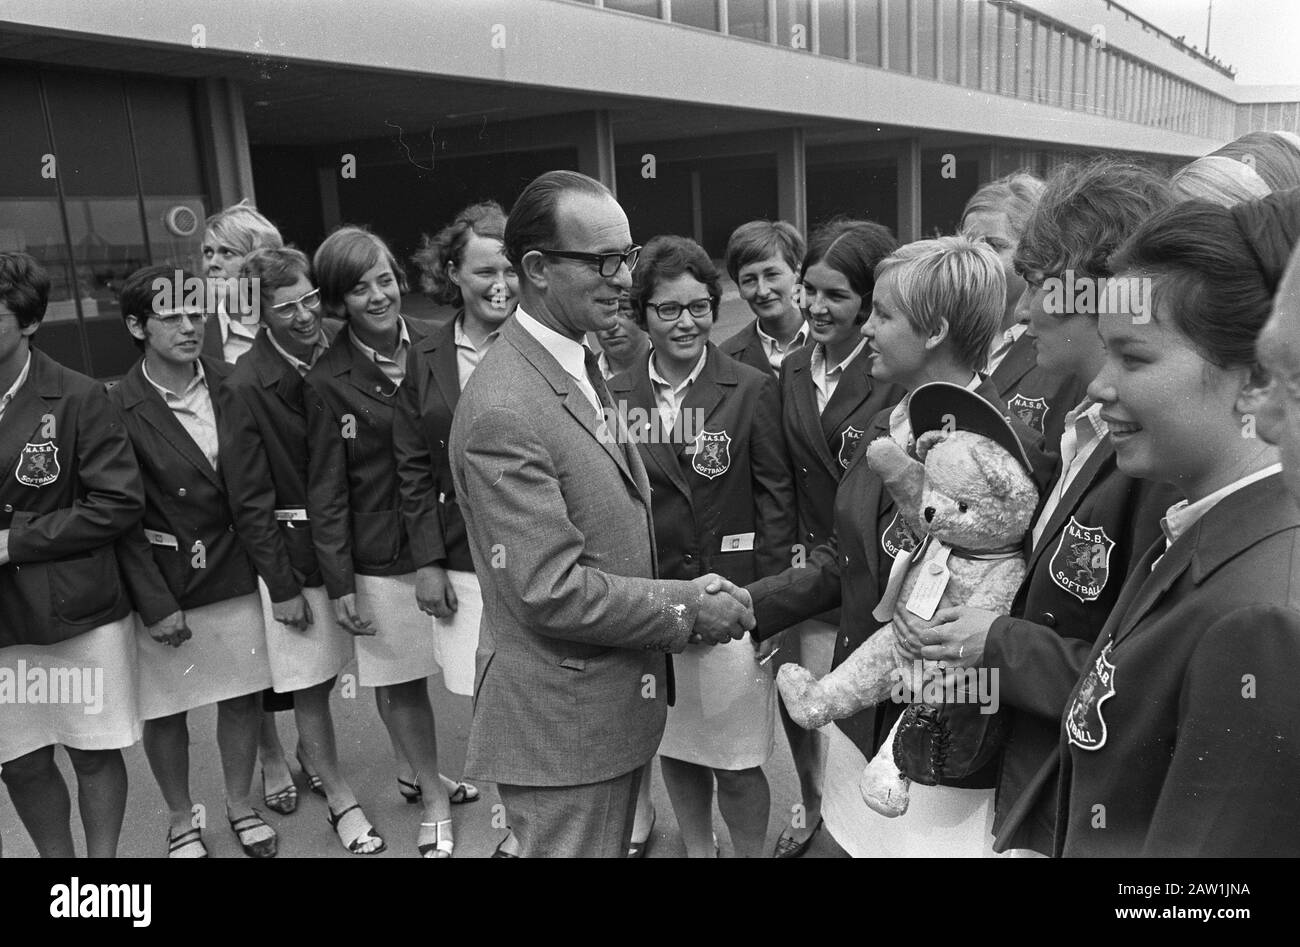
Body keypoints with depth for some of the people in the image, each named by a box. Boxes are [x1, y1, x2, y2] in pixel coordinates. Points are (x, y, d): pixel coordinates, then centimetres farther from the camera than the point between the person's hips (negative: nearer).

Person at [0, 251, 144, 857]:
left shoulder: (78, 399, -9)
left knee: (95, 755, 9)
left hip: (80, 614, -4)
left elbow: (120, 503, -13)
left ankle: (103, 855, 29)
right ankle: (57, 858, 34)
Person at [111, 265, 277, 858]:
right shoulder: (117, 410, -12)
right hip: (165, 586, -3)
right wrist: (157, 604, -13)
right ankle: (180, 820, 34)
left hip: (237, 576, 3)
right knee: (164, 711, 12)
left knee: (242, 697, 14)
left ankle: (240, 805, 36)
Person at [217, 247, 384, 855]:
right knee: (309, 684, 9)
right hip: (294, 552, -4)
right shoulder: (244, 388, -13)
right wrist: (283, 585, -11)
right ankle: (340, 800, 26)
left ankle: (309, 757, 41)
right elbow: (250, 501, -11)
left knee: (326, 672, 14)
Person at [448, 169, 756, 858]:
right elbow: (551, 591, -26)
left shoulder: (580, 366, 7)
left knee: (612, 842, 25)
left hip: (613, 697, 9)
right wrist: (688, 610, -16)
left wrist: (685, 591, -1)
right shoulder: (502, 411, -25)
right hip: (561, 721, -9)